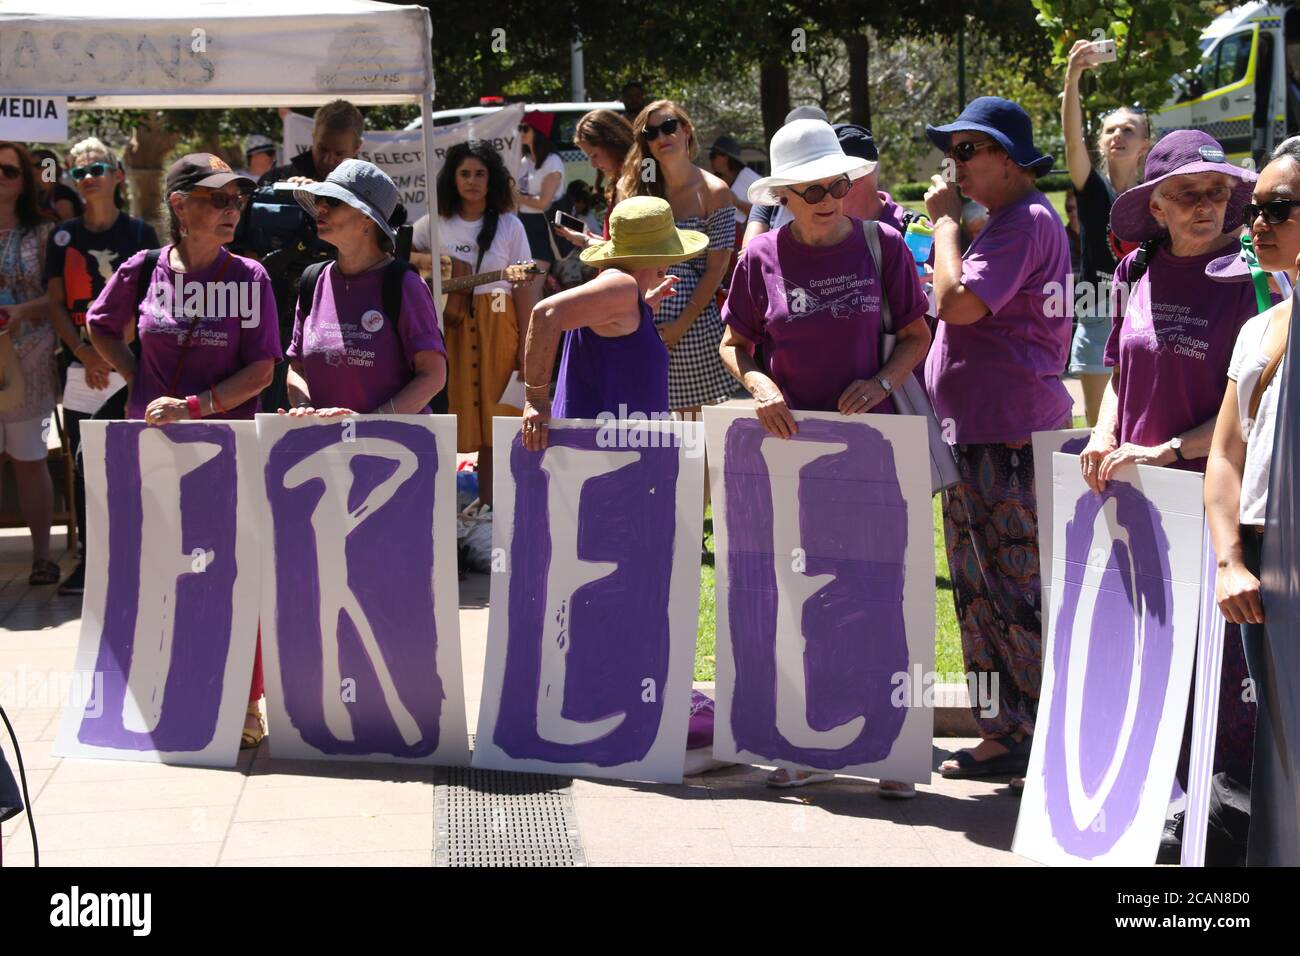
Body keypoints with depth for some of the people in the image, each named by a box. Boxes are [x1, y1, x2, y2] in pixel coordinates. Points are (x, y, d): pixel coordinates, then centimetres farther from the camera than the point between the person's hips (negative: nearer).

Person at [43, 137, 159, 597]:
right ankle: (87, 560, 11)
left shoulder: (139, 233, 2)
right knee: (84, 466, 5)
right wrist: (83, 352, -7)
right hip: (81, 367, 3)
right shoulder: (63, 236, 9)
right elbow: (56, 303, 8)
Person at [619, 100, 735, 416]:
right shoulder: (637, 188, 9)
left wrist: (682, 324, -11)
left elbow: (716, 268, -6)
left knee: (694, 416, 3)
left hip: (692, 324, -4)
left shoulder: (713, 192, -3)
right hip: (642, 320, 4)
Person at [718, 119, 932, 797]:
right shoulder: (762, 258, -1)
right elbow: (733, 346, 8)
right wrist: (759, 386, -12)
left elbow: (918, 334, 5)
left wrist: (881, 381, -12)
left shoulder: (881, 245, -2)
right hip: (788, 439, 1)